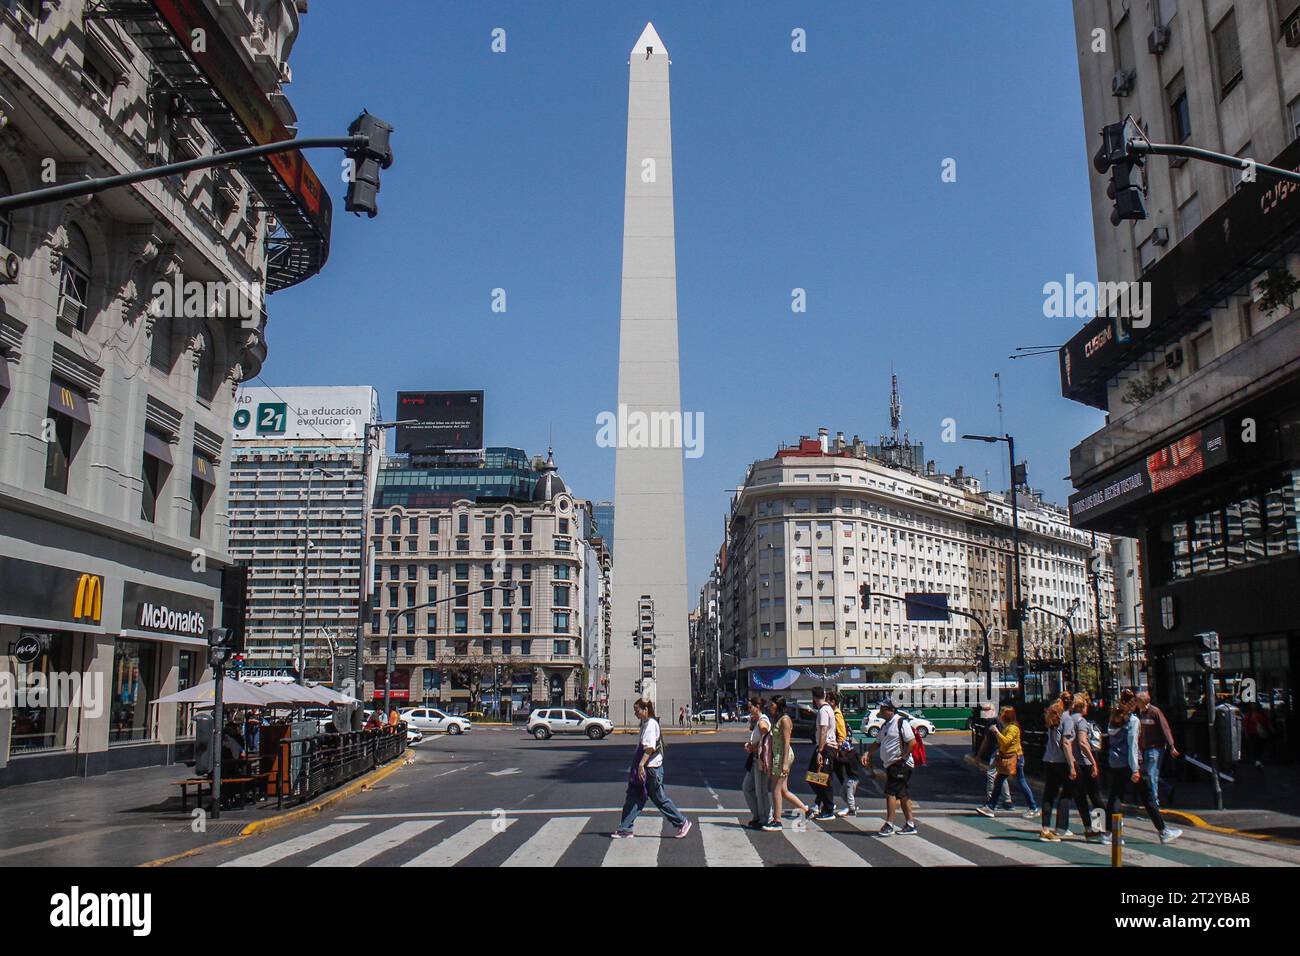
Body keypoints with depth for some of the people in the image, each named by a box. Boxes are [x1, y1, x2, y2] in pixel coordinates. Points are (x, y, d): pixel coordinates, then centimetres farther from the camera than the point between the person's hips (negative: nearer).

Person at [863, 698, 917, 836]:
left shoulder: (901, 723, -14)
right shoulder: (885, 725, 15)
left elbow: (912, 742, -19)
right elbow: (877, 743, 22)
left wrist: (902, 757, -18)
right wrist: (867, 754, 8)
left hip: (901, 765, -9)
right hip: (890, 765, 9)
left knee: (890, 792, -12)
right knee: (901, 794, 12)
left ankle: (889, 825, -9)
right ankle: (910, 824, 18)